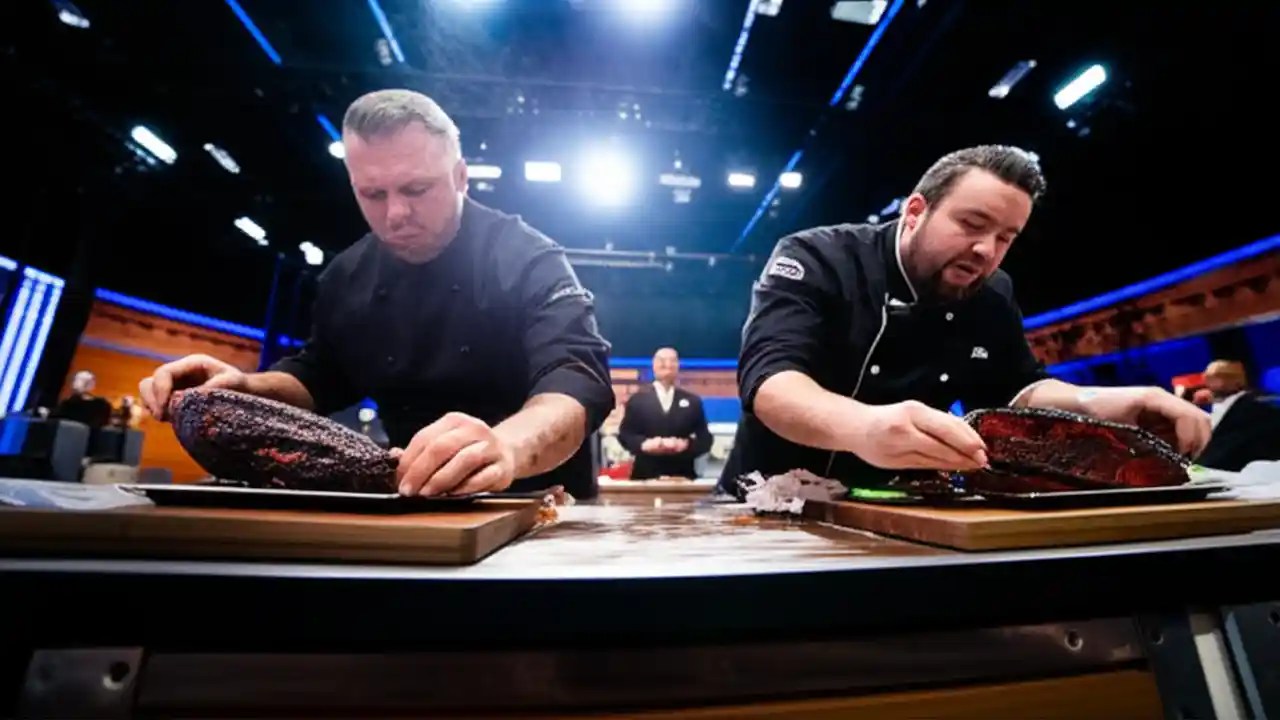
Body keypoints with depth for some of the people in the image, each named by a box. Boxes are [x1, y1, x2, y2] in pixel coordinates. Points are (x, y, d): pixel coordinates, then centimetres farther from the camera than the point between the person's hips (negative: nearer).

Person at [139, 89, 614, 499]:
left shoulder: (527, 258, -16)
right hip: (413, 513, 5)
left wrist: (507, 445, -51)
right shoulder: (349, 276, 3)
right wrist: (246, 387, -4)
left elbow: (577, 375, -31)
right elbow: (322, 378, 17)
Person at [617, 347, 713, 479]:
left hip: (682, 476, 1)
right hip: (645, 475, -1)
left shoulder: (693, 401, 10)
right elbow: (624, 435, 4)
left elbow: (705, 439, 7)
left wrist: (686, 444, -14)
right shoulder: (637, 400, 7)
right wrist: (644, 444, -16)